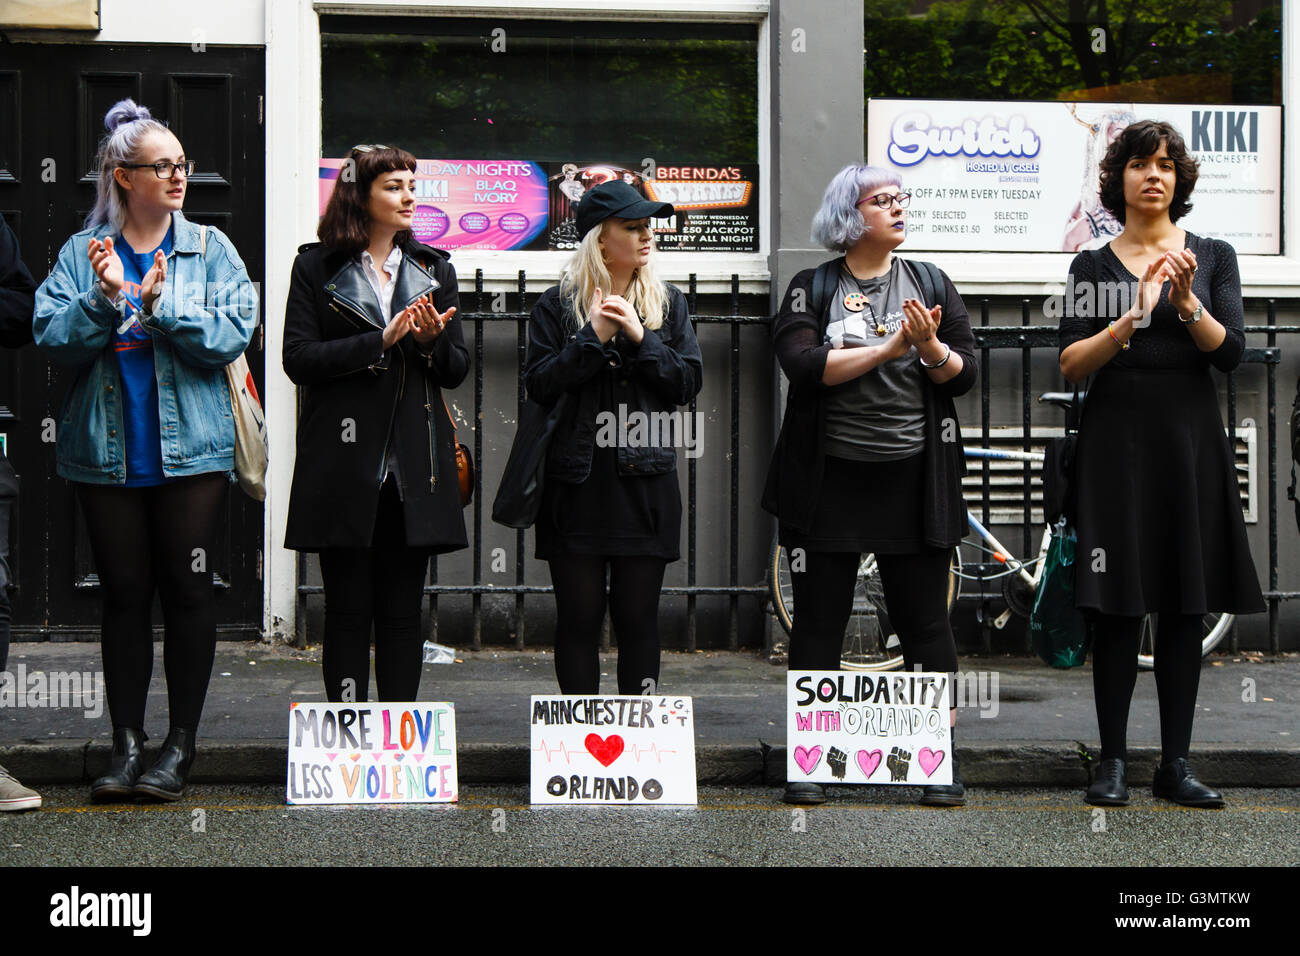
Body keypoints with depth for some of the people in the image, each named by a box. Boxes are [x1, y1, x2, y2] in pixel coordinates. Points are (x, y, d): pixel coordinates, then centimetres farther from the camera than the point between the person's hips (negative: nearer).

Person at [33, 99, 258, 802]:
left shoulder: (210, 249, 4)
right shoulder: (83, 253, 7)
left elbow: (231, 336, -8)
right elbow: (52, 338, -4)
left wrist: (161, 305, -18)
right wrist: (105, 298, -18)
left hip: (191, 450, -1)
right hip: (107, 452, 1)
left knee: (188, 593, 2)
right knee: (123, 595, 6)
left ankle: (181, 744, 12)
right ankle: (127, 744, 13)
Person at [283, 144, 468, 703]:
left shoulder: (435, 269, 14)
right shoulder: (316, 267, 4)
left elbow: (457, 370, 13)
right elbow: (299, 359, -6)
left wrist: (432, 341, -9)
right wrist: (381, 342, -15)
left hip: (413, 468, 3)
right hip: (344, 465, -3)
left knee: (403, 611, 5)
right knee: (348, 610, 1)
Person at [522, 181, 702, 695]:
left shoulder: (668, 303, 11)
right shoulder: (557, 305, 4)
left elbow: (688, 383, 3)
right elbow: (539, 385, -5)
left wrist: (640, 338, -8)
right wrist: (593, 337, -12)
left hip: (644, 481, 1)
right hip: (576, 483, -1)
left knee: (638, 617, 4)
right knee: (579, 616, 3)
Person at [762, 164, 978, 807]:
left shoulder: (931, 283, 10)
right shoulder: (811, 288, 3)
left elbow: (965, 374, 4)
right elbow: (802, 364, -14)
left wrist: (930, 347, -16)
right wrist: (888, 349, -18)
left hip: (915, 478, 1)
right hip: (830, 480, -1)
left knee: (925, 619, 4)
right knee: (819, 616, 5)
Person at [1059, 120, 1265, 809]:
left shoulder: (1212, 256, 9)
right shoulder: (1092, 267, 7)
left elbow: (1230, 352, -2)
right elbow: (1070, 365, -3)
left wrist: (1186, 302, -19)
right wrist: (1131, 320, -18)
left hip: (1190, 441, 1)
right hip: (1115, 445, -1)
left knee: (1185, 607, 2)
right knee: (1118, 608, -3)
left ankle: (1175, 763, 8)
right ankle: (1112, 760, 4)